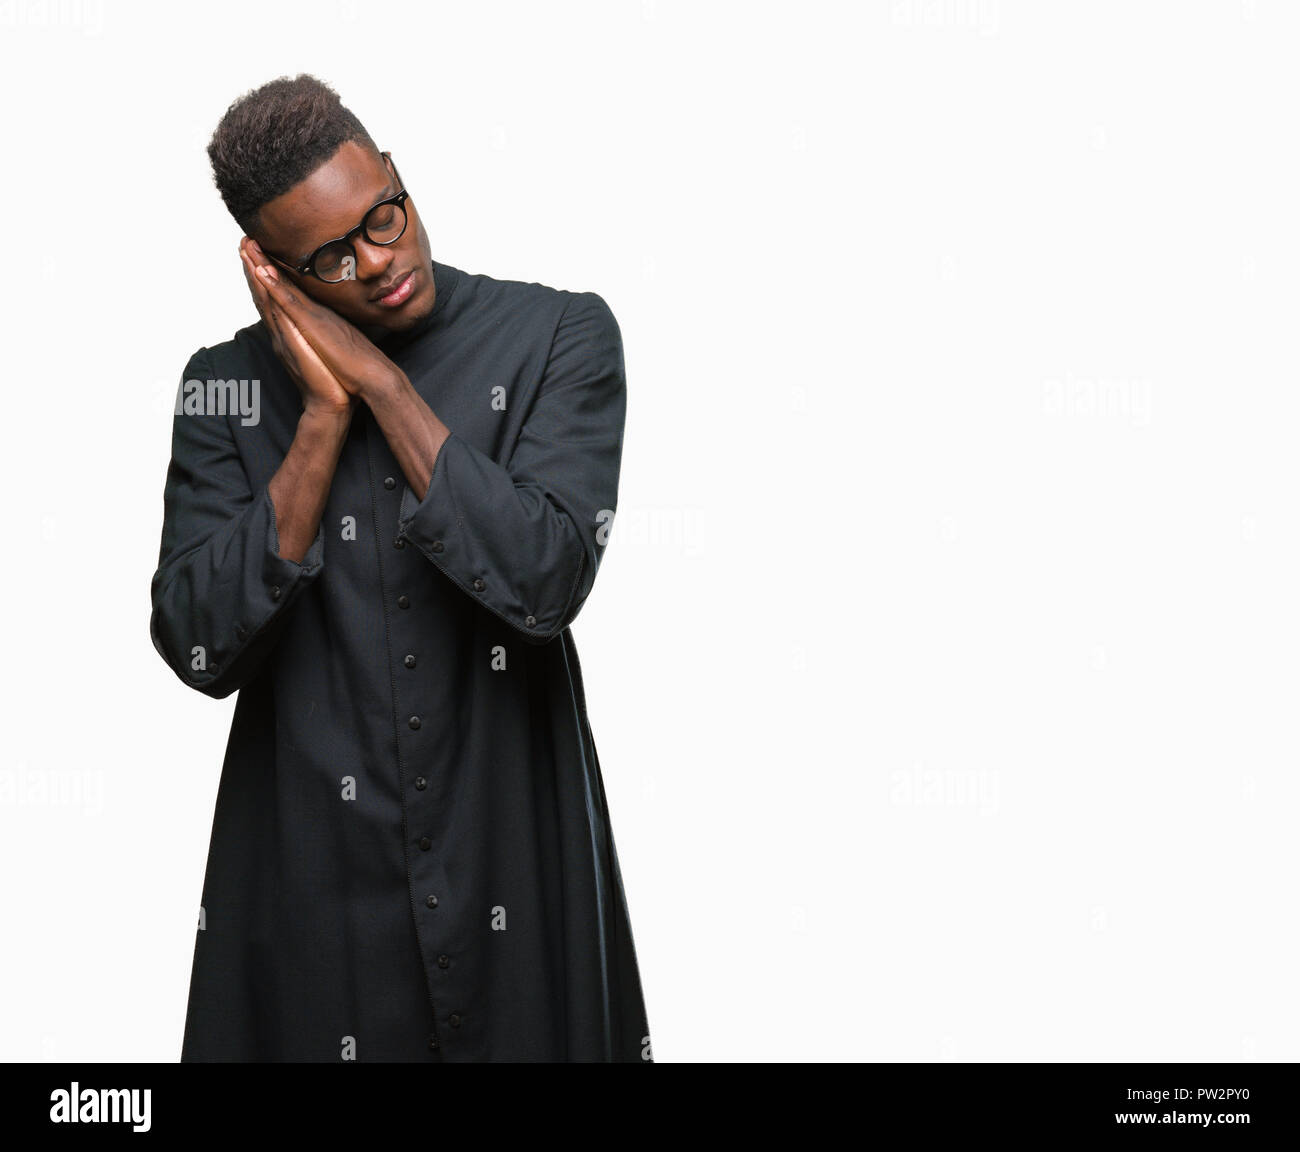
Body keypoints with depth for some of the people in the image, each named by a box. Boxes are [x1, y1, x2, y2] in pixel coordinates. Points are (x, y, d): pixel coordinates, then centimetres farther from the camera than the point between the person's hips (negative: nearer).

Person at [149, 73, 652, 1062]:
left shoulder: (560, 337, -6)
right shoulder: (228, 387, -1)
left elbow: (545, 582, -19)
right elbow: (201, 650, -11)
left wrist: (380, 382, -16)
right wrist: (325, 414, -14)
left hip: (512, 857, -1)